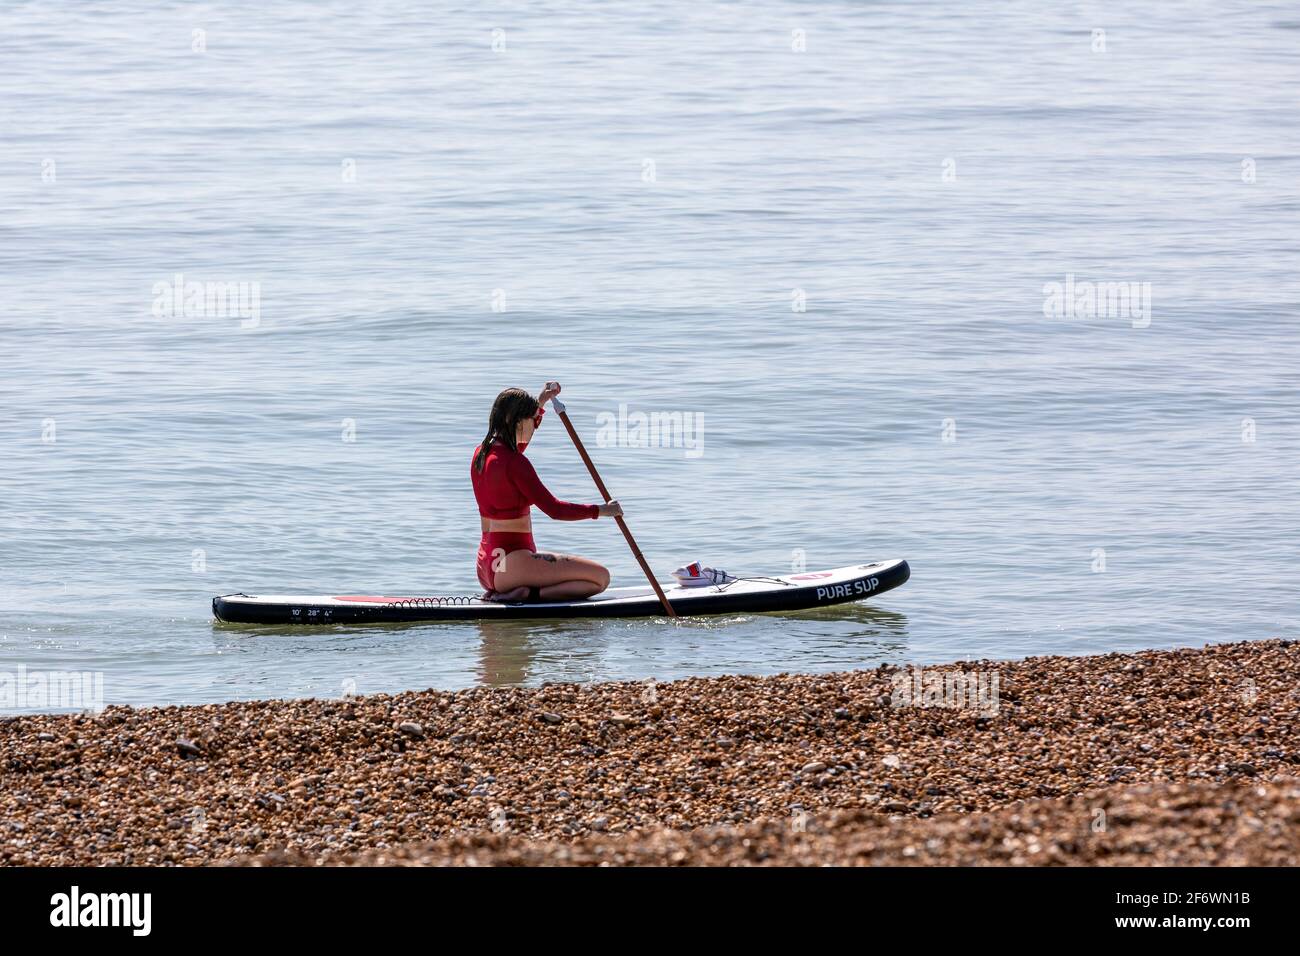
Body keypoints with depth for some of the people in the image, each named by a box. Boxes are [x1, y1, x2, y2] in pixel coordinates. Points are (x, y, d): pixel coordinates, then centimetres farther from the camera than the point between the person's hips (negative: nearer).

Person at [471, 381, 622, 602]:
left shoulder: (481, 454, 10)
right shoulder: (514, 463, -16)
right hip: (512, 564, -9)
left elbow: (518, 443, 34)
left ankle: (503, 593, 8)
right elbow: (554, 509, -16)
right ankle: (529, 595, -16)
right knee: (600, 577, -8)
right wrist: (601, 510, -4)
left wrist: (541, 402, 31)